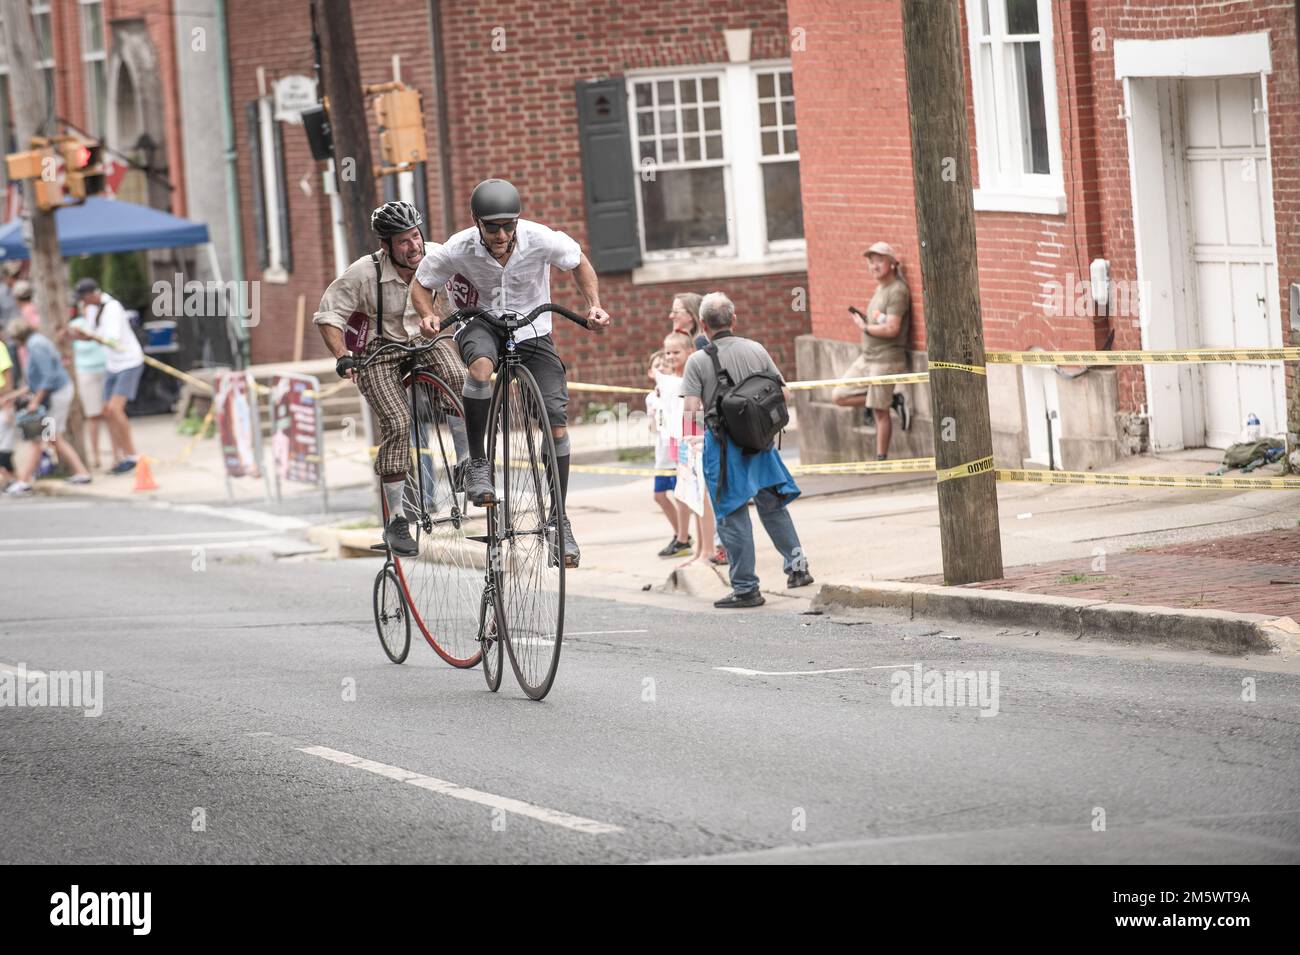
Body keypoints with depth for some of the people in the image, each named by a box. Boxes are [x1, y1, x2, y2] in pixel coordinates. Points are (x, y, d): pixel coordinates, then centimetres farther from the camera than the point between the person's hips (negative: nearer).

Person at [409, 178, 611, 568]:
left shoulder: (541, 240, -21)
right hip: (481, 323, -1)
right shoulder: (458, 250, -22)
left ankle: (560, 521, 1)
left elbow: (579, 264, 0)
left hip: (531, 330, 1)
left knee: (557, 422, -12)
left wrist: (594, 306, -13)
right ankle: (477, 464, -24)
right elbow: (421, 284, -4)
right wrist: (428, 316, -24)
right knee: (481, 363, -39)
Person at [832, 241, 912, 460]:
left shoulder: (897, 291, -16)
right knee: (839, 396, 7)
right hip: (866, 357, 10)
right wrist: (864, 320, 2)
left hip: (885, 361, -10)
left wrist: (864, 327, -10)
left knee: (879, 412, -2)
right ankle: (893, 401, 12)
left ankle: (881, 459, 9)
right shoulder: (880, 288, 14)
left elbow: (891, 329, -23)